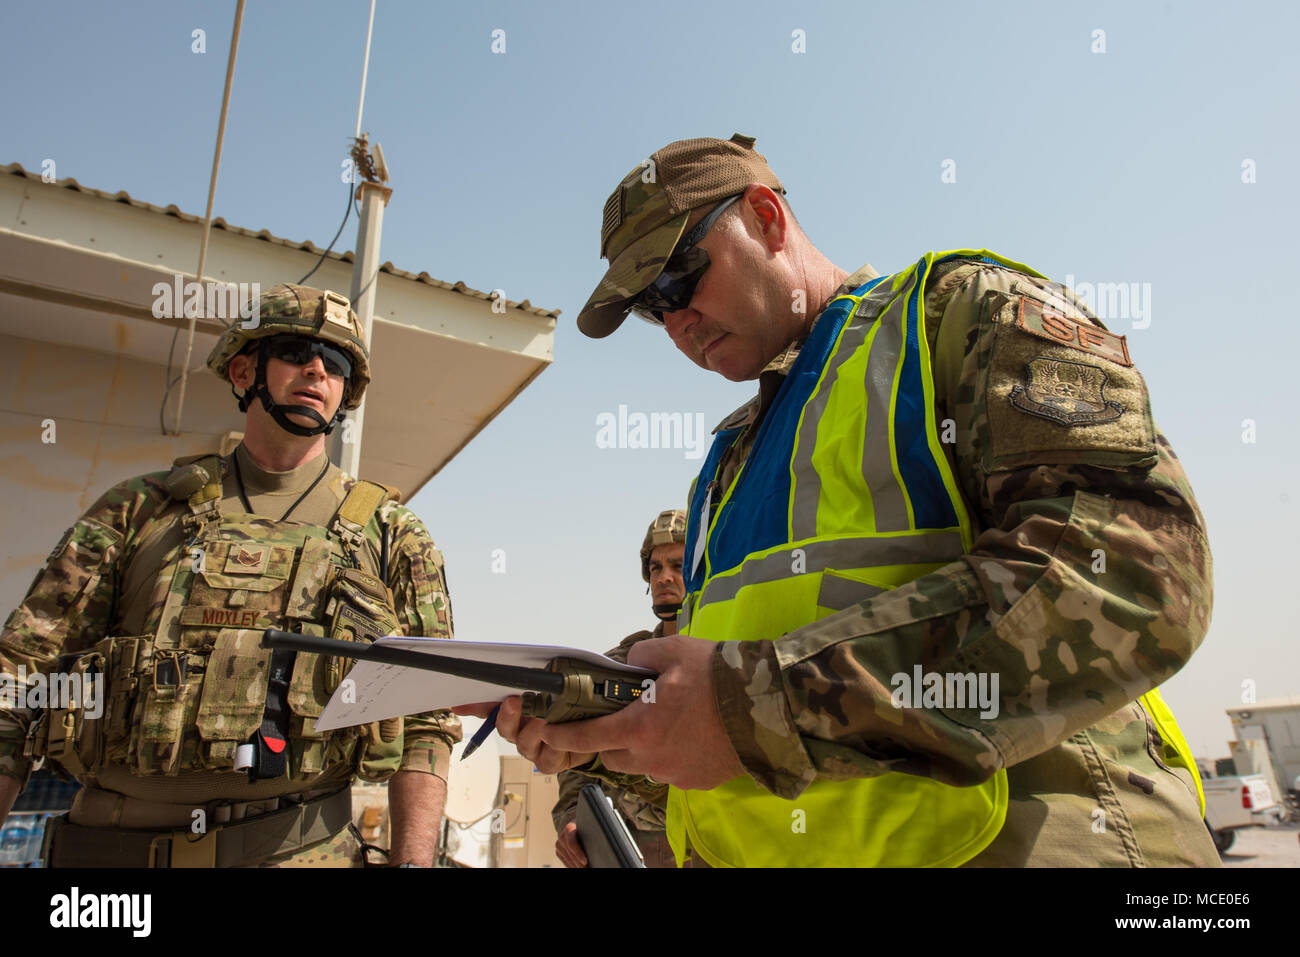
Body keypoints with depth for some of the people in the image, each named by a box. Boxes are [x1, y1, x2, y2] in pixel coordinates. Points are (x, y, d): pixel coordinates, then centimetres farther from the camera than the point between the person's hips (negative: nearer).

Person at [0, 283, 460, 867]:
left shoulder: (391, 535, 3)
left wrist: (413, 861, -11)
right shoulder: (139, 509, 8)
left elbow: (425, 723, -1)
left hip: (296, 847, -1)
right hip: (108, 844, 2)